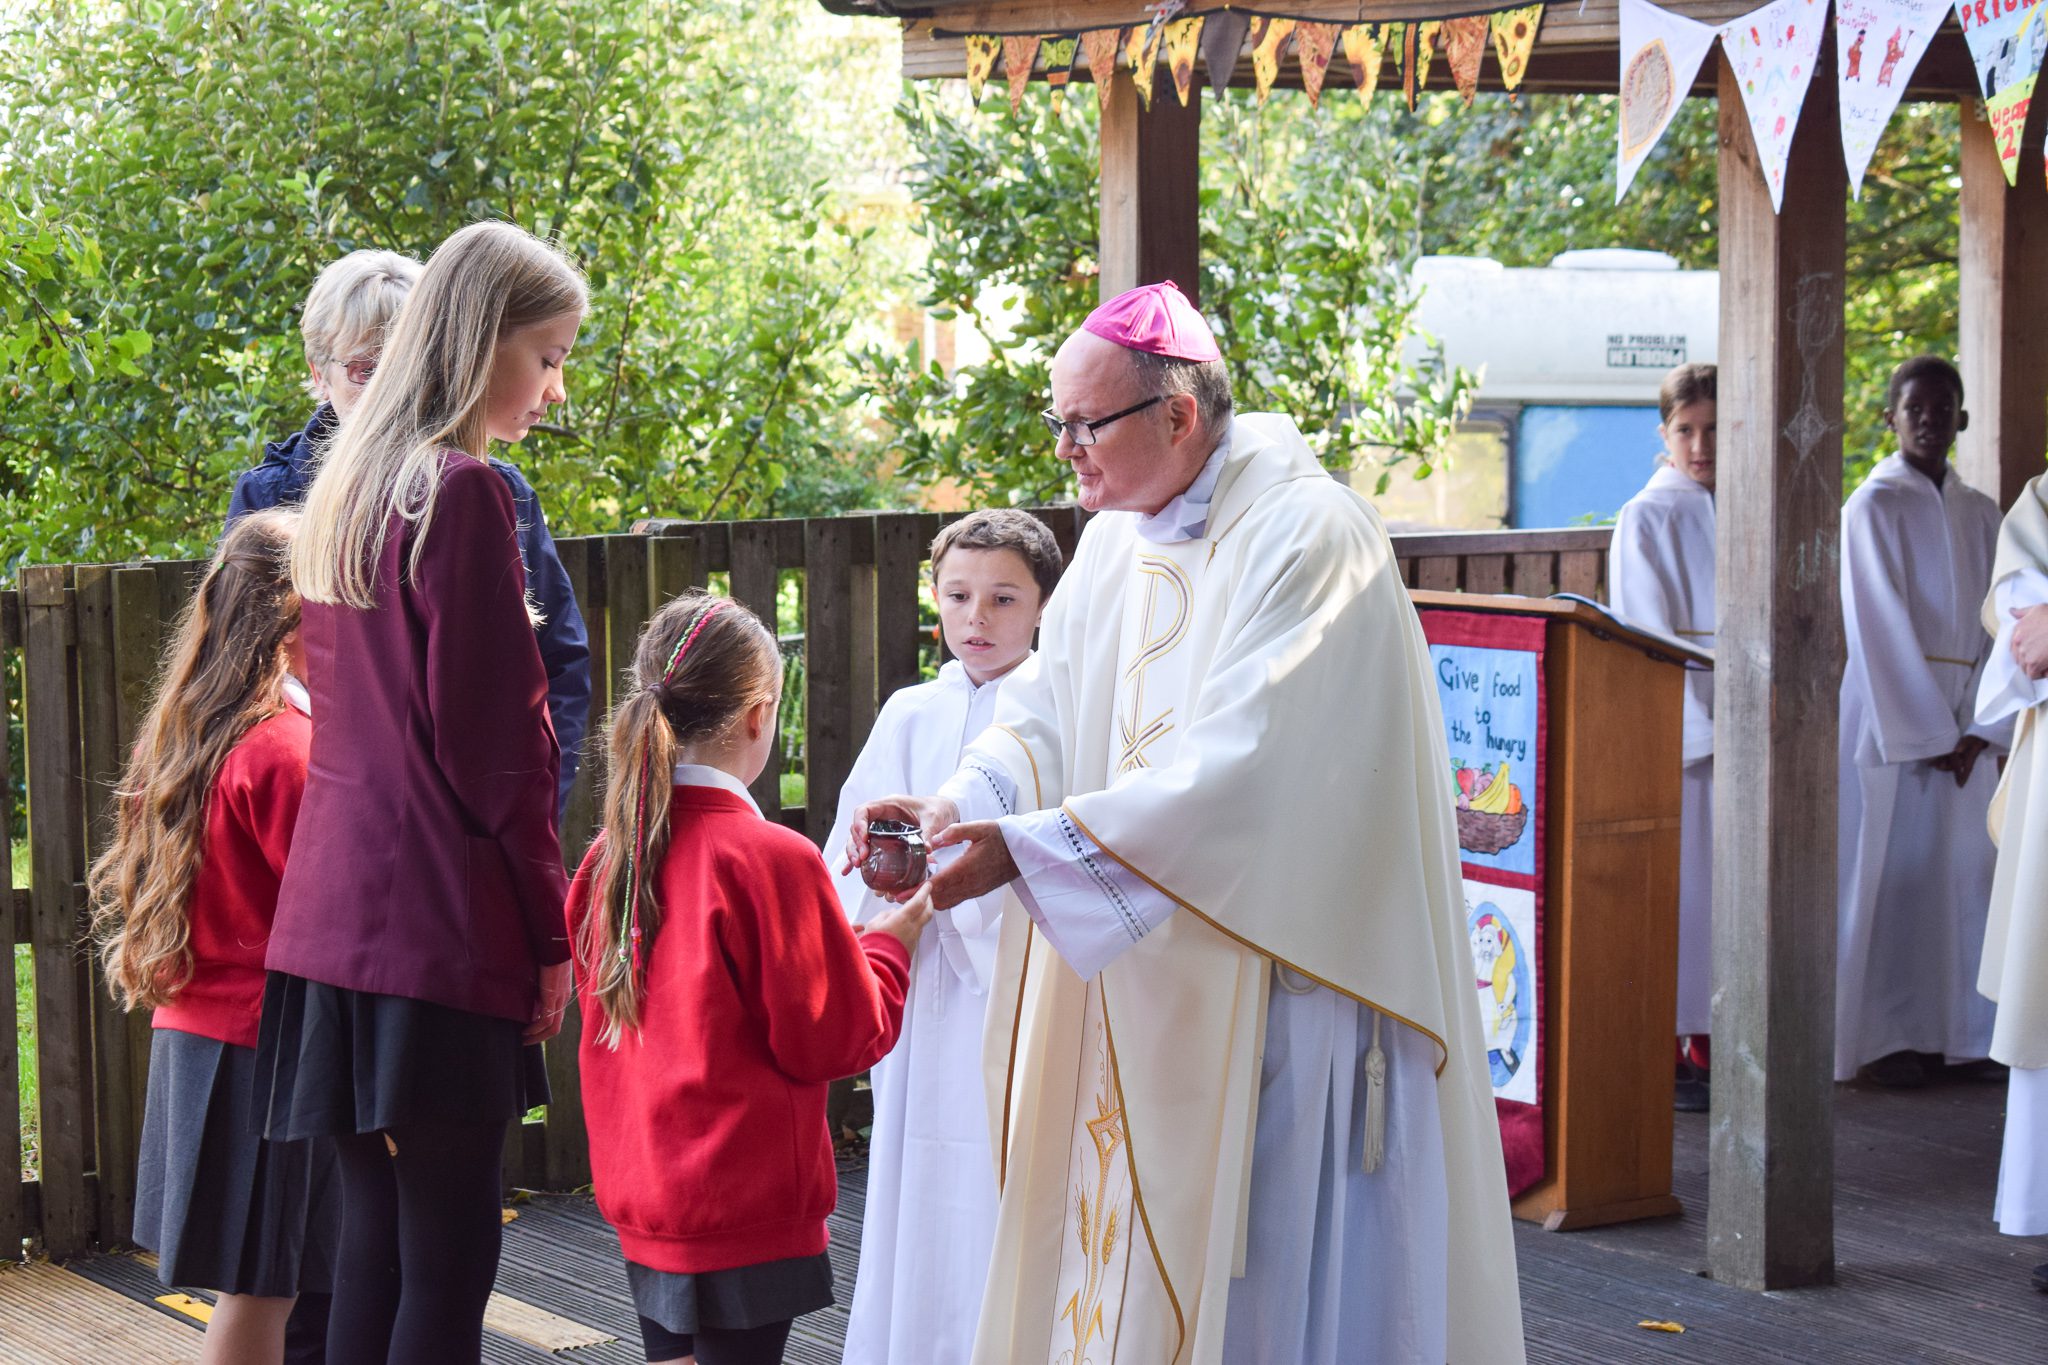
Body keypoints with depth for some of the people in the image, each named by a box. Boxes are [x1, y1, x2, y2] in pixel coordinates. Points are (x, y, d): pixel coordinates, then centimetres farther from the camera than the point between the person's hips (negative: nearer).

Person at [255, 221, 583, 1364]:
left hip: (335, 915, 8)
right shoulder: (465, 495, -12)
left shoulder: (351, 489, 14)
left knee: (376, 1244, 12)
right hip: (443, 924, -8)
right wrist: (551, 933, -6)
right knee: (449, 1265, -4)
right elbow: (492, 739, -14)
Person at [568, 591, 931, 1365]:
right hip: (746, 1211, -7)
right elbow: (840, 1036, -11)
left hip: (640, 1206, 7)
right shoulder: (772, 858, -17)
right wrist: (890, 941, 7)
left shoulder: (608, 857, 2)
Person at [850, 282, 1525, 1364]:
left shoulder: (1305, 536, -17)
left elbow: (1241, 767, -27)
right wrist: (957, 806, -15)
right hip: (1134, 991, 8)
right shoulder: (1114, 543, 10)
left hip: (1277, 983, -8)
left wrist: (1029, 844, -30)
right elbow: (1048, 714, 6)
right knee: (1121, 1244, 11)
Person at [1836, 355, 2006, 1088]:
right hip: (1891, 716, -5)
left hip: (1962, 722, 5)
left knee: (1965, 870, 4)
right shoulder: (1873, 507, -5)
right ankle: (1882, 1039, 4)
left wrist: (1978, 730, -5)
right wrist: (1928, 734, -14)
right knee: (1892, 874, -3)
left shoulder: (1979, 513, 11)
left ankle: (1959, 1033, 13)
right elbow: (1882, 630, -10)